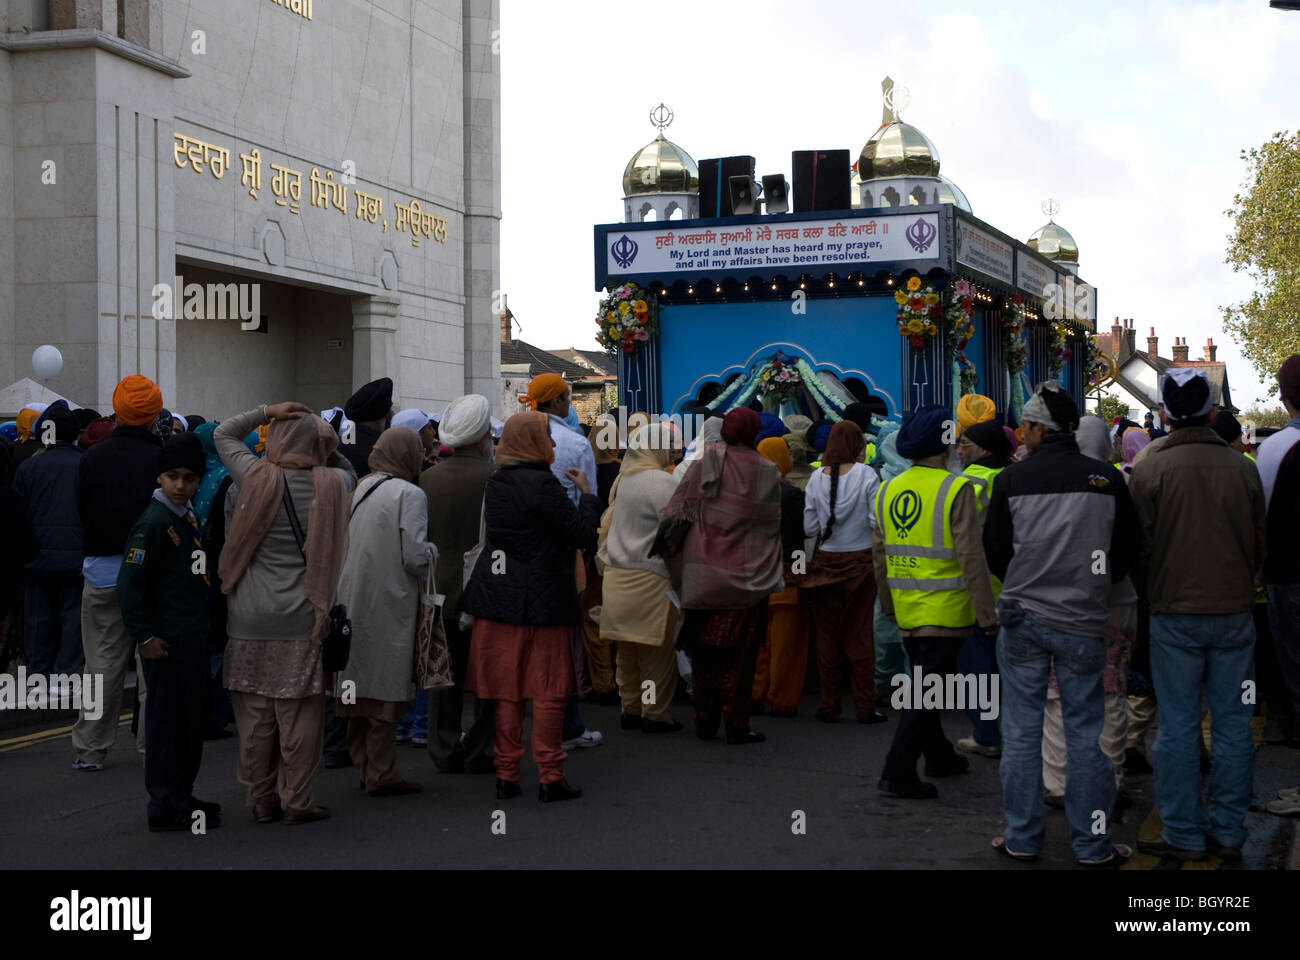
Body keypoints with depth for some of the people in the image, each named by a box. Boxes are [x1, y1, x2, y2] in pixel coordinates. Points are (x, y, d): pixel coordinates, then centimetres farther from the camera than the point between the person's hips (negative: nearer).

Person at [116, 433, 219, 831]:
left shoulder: (188, 518, 12)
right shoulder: (154, 522, -15)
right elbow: (129, 583, -19)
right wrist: (144, 636, -19)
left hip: (192, 635, 9)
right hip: (166, 641, -9)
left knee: (192, 718, 14)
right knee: (166, 719, -2)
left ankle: (180, 795, 25)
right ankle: (166, 806, 5)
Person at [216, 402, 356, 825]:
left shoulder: (257, 478, -4)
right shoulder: (331, 485, -4)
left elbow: (223, 433, 11)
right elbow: (350, 472, 21)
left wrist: (266, 412, 6)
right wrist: (328, 444, 8)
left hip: (251, 616, 1)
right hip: (301, 616, -1)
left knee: (255, 713, 8)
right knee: (298, 714, 5)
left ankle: (261, 800, 16)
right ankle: (296, 801, 8)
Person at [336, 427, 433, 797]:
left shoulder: (361, 488, 7)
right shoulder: (409, 495, -12)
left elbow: (345, 546, 9)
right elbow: (415, 557, -17)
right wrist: (431, 551, 4)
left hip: (353, 599, 6)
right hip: (389, 604, -6)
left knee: (362, 684, 14)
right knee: (387, 690, 1)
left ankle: (363, 764, 24)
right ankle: (381, 775, 6)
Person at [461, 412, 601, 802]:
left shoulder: (495, 483, 6)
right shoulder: (543, 484, -16)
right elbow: (584, 534, -16)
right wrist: (586, 493, 0)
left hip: (498, 600, 6)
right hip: (542, 601, -6)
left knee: (507, 691, 10)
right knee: (548, 691, 2)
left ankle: (506, 774, 14)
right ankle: (550, 777, 5)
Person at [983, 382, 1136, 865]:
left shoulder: (1012, 479, -7)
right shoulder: (1107, 479, -4)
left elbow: (994, 551, 2)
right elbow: (1128, 553, 6)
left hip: (1022, 619, 0)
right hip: (1084, 624, 1)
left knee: (1021, 732, 8)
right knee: (1086, 734, 7)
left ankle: (1022, 838, 14)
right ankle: (1093, 844, 11)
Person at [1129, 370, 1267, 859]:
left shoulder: (1150, 471, -9)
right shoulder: (1242, 468, -2)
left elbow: (1140, 547, -3)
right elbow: (1261, 541, 7)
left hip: (1176, 614, -2)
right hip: (1235, 611, 2)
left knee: (1178, 725, 5)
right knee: (1232, 722, 9)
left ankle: (1184, 835, 9)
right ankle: (1228, 832, 14)